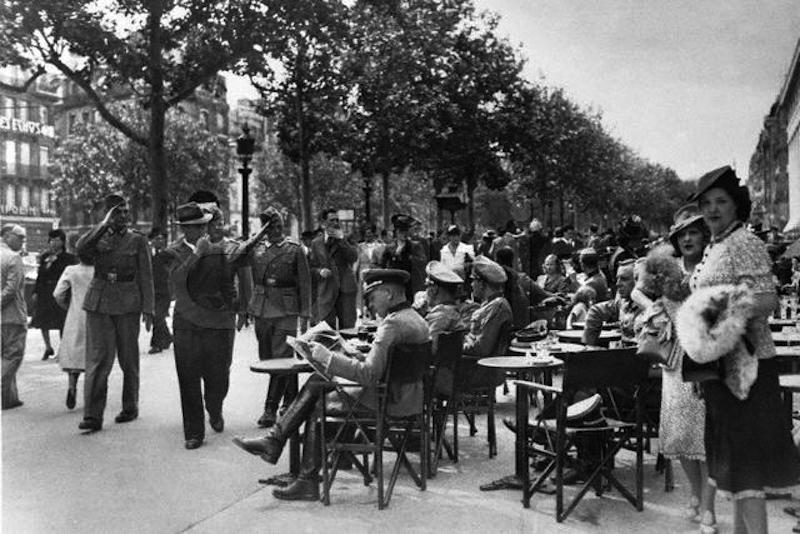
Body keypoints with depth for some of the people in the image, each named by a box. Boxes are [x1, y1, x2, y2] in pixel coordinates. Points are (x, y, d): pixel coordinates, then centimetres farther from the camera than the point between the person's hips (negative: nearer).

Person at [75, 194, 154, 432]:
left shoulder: (138, 240, 4)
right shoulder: (98, 237, 9)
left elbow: (146, 276, 1)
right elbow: (81, 248, -14)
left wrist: (148, 309, -4)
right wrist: (104, 224, -16)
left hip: (127, 303, -1)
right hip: (99, 302, 1)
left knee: (128, 358, 8)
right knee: (97, 358, -6)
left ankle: (130, 407, 22)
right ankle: (92, 415, -4)